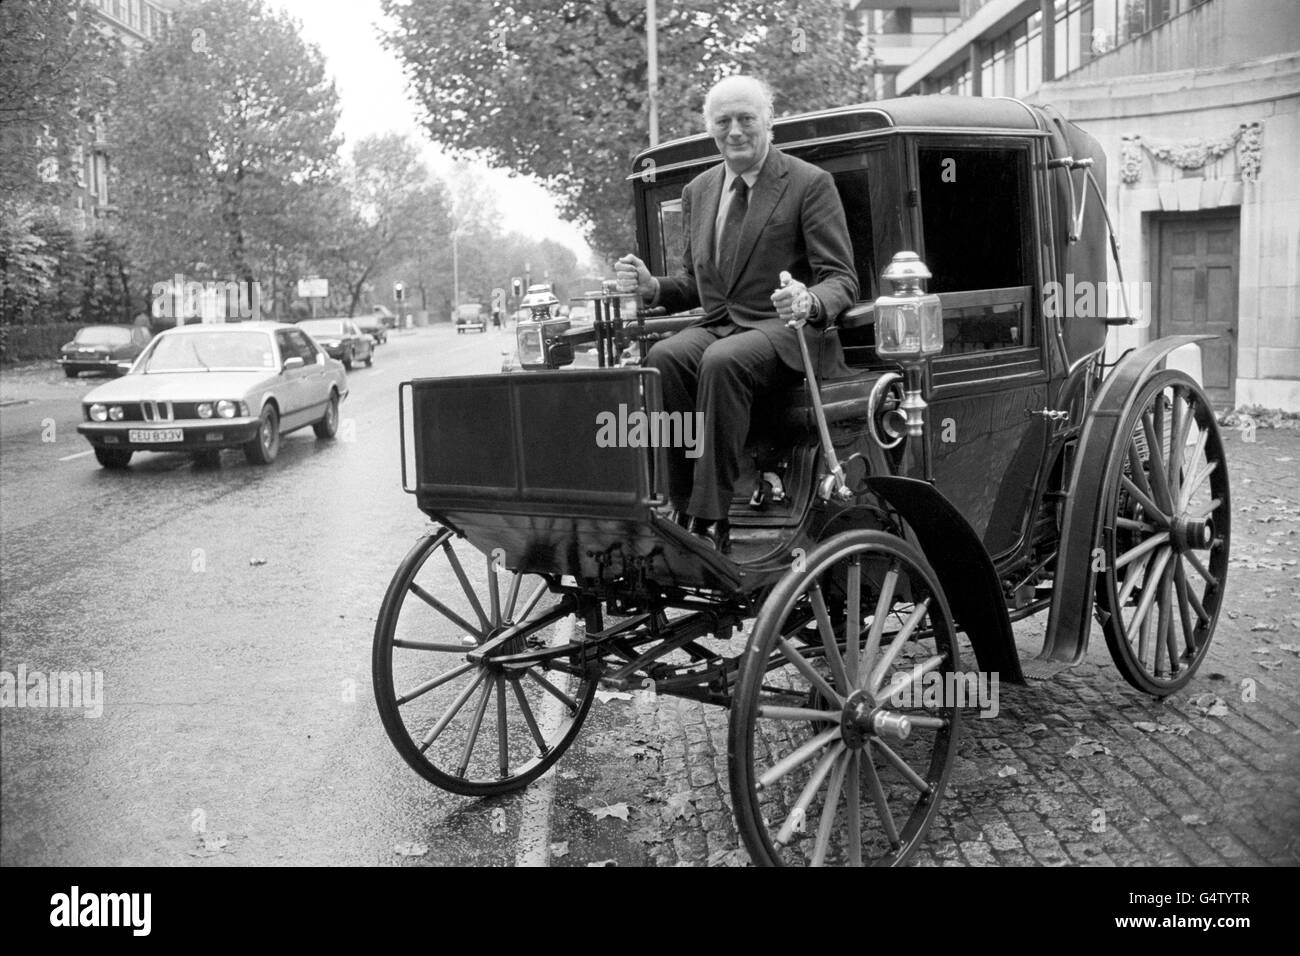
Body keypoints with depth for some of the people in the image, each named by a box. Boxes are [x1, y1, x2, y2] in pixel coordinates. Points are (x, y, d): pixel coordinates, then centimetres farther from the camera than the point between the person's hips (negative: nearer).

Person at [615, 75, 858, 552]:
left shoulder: (810, 183, -1)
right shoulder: (697, 191, 16)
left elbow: (841, 280, -6)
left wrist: (809, 302, -30)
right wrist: (652, 286, -1)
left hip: (785, 330, -5)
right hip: (715, 325, 5)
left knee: (722, 362, -36)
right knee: (663, 357, -28)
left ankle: (710, 519, -31)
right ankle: (682, 509, -23)